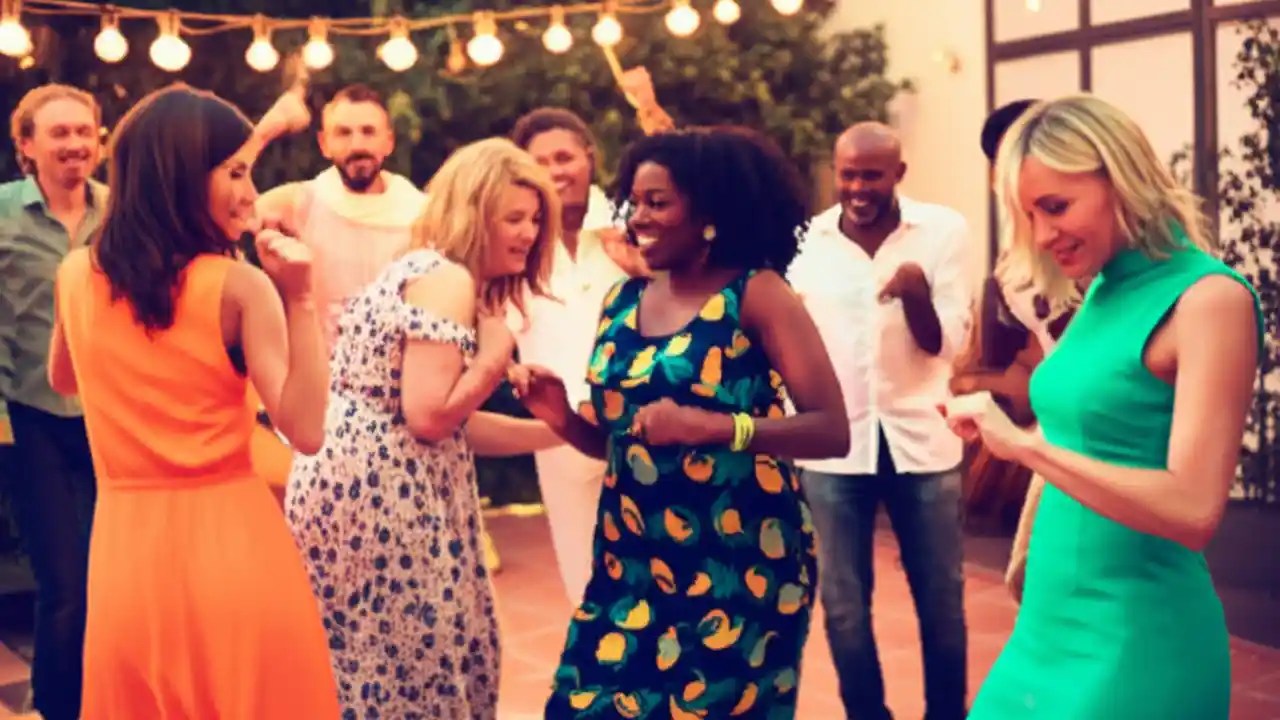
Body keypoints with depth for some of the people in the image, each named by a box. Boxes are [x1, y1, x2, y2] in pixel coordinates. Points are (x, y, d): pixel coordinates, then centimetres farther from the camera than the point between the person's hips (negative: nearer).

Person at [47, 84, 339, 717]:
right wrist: (299, 299, -19)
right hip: (231, 540, -4)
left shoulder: (75, 274, 2)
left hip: (125, 543, 4)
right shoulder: (240, 286, -14)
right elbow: (305, 430, -18)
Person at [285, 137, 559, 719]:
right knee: (408, 655, 2)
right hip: (378, 488, -10)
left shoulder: (425, 270, 17)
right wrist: (496, 354, -10)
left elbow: (453, 424, 16)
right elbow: (430, 416, -22)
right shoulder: (448, 280, -15)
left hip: (351, 476, 10)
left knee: (363, 655, 18)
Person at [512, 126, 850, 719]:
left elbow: (832, 431, -17)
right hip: (634, 562, 5)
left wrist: (712, 427, -28)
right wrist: (563, 418, -5)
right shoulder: (622, 302, 6)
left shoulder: (756, 294, -9)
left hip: (739, 566, -5)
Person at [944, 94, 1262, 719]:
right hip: (1053, 620, 7)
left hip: (1134, 639, -7)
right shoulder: (1104, 294, 8)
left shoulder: (1210, 299, -15)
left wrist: (1024, 444, -24)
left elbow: (1193, 509, -24)